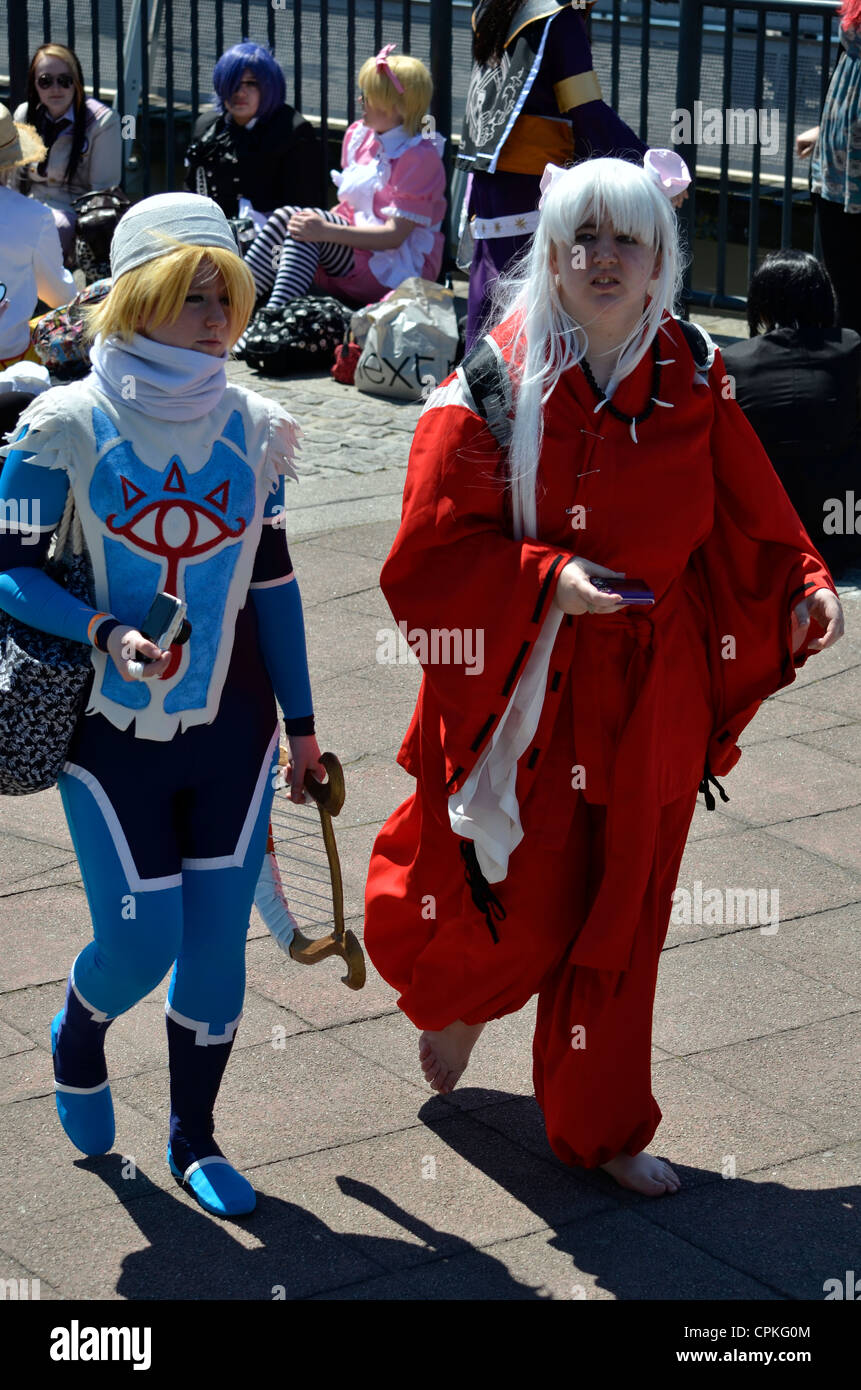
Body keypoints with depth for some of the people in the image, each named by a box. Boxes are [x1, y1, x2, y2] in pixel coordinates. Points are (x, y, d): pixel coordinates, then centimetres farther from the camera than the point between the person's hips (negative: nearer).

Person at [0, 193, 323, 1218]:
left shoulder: (252, 425, 1)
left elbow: (271, 579, 9)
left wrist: (301, 724, 13)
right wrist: (103, 631, -24)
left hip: (232, 731, 3)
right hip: (114, 736, -3)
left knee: (217, 945, 5)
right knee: (140, 944, -2)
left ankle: (194, 1137, 27)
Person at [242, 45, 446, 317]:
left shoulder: (420, 157, -13)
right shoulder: (360, 134, 11)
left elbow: (395, 235, -19)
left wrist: (327, 231, -29)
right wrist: (323, 221, -3)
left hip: (400, 268, -8)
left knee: (292, 218, -26)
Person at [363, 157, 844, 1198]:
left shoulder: (690, 387, 1)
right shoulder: (498, 383, -10)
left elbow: (750, 524, 6)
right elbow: (432, 548, -12)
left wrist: (804, 586, -11)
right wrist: (549, 578, -24)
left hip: (648, 700, 3)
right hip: (521, 692, -3)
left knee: (622, 918, 10)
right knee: (521, 913, 2)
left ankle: (600, 1125, 28)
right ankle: (455, 997, 40)